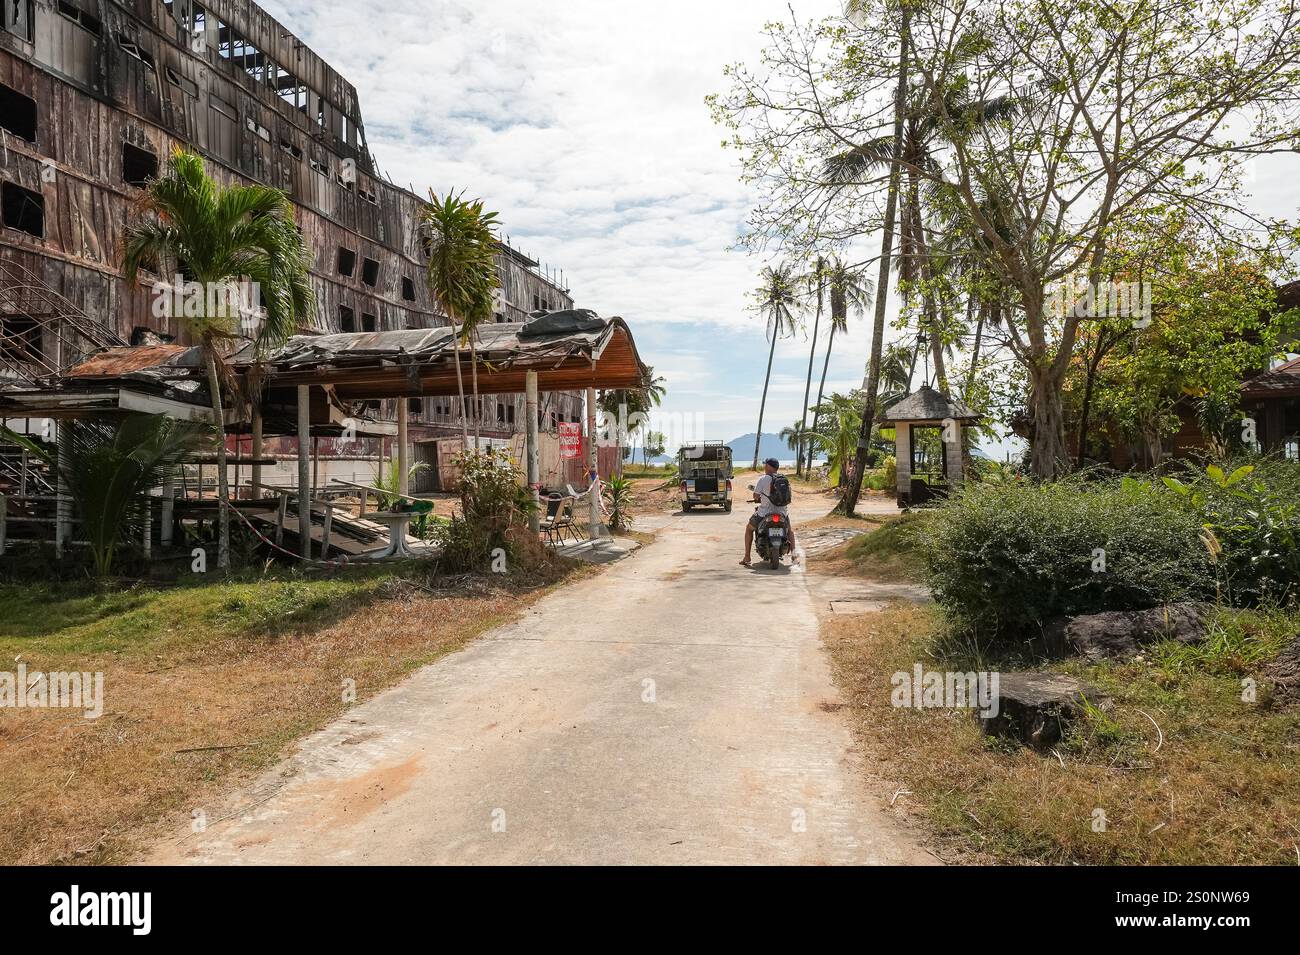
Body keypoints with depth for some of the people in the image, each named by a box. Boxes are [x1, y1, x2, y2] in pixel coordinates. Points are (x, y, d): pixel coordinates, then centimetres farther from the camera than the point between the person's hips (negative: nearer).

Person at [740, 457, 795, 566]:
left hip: (765, 513, -3)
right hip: (782, 512, 3)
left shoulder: (762, 479, -11)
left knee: (749, 528, 20)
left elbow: (755, 496, -10)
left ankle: (747, 557, 15)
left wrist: (758, 499, 14)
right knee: (789, 529, 33)